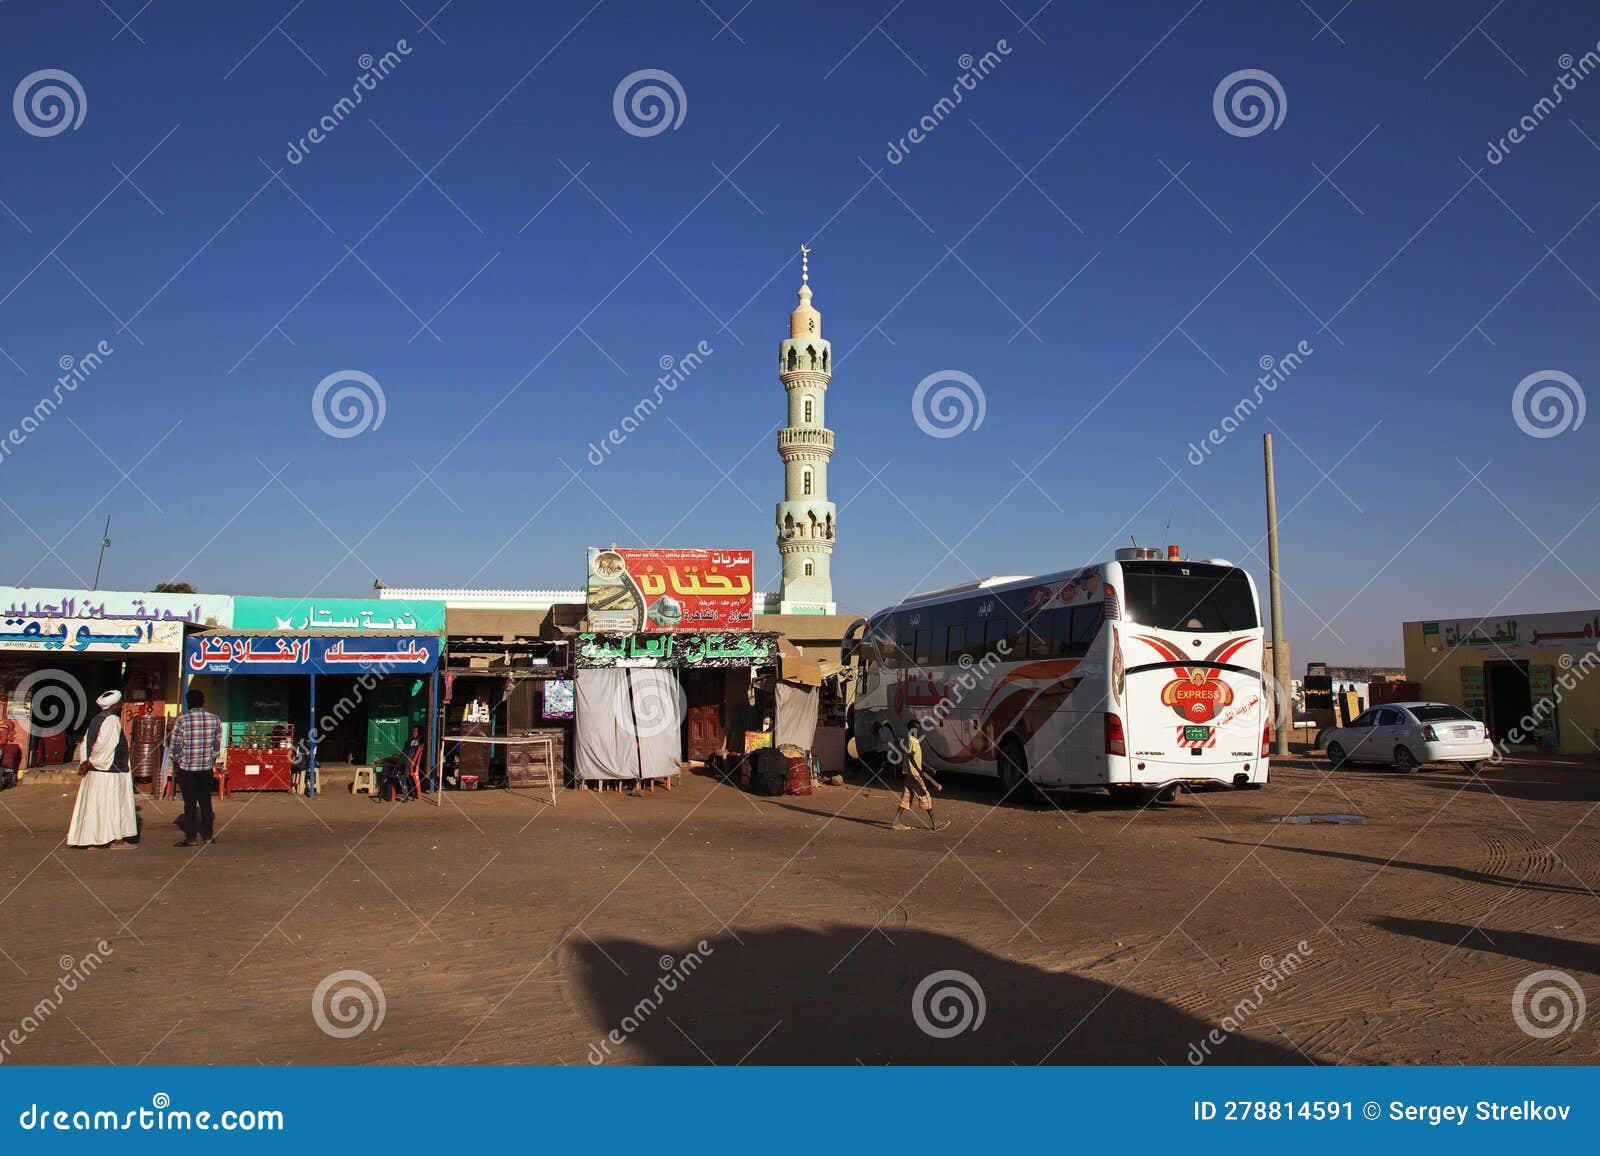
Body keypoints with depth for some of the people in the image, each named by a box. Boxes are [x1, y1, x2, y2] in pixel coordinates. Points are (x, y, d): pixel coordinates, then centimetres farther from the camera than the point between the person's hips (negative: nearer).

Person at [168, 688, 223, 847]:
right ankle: (208, 835, 15)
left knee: (190, 803, 3)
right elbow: (217, 746, 7)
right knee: (206, 801, 11)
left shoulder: (182, 720, -9)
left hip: (186, 767, -3)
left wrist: (175, 763, 9)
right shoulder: (214, 720, 0)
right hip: (207, 768, 3)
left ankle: (191, 837, 6)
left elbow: (174, 747, -6)